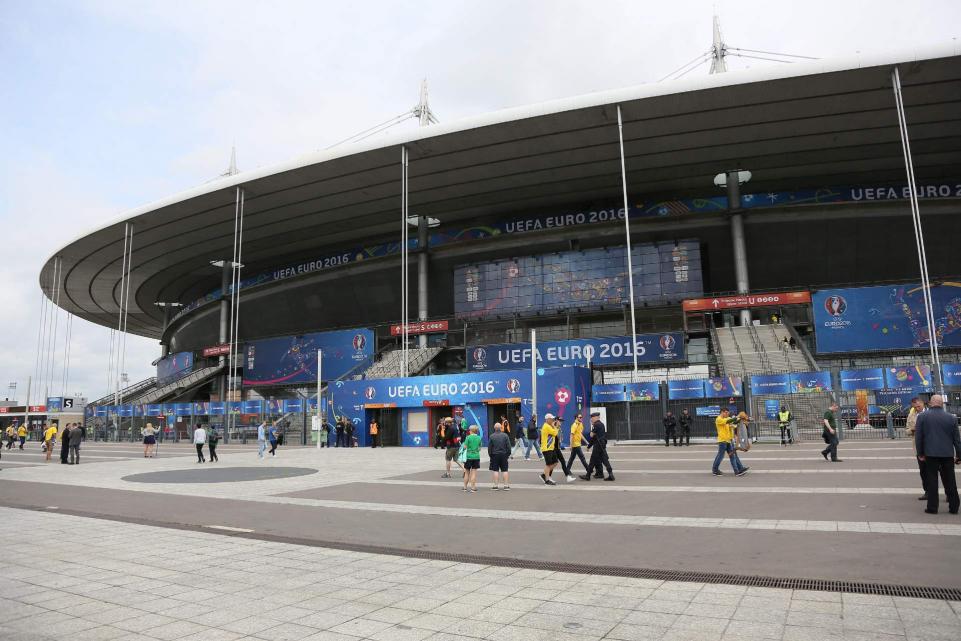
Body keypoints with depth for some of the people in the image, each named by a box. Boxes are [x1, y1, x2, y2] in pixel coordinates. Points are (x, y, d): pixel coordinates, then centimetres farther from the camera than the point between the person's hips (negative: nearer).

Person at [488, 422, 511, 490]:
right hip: (504, 455, 1)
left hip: (495, 455, -1)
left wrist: (490, 455, 8)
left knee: (495, 470, 3)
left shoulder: (491, 436, -4)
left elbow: (489, 447, -2)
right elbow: (508, 446, 0)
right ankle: (506, 485, 6)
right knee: (505, 470, 6)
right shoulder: (505, 435, -2)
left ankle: (495, 485, 3)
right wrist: (508, 454, 10)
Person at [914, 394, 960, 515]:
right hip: (948, 454, 2)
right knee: (950, 482, 11)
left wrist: (920, 453, 5)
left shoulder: (922, 417, -4)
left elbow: (918, 437, -3)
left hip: (930, 454, -2)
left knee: (932, 481, 3)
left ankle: (932, 507, 5)